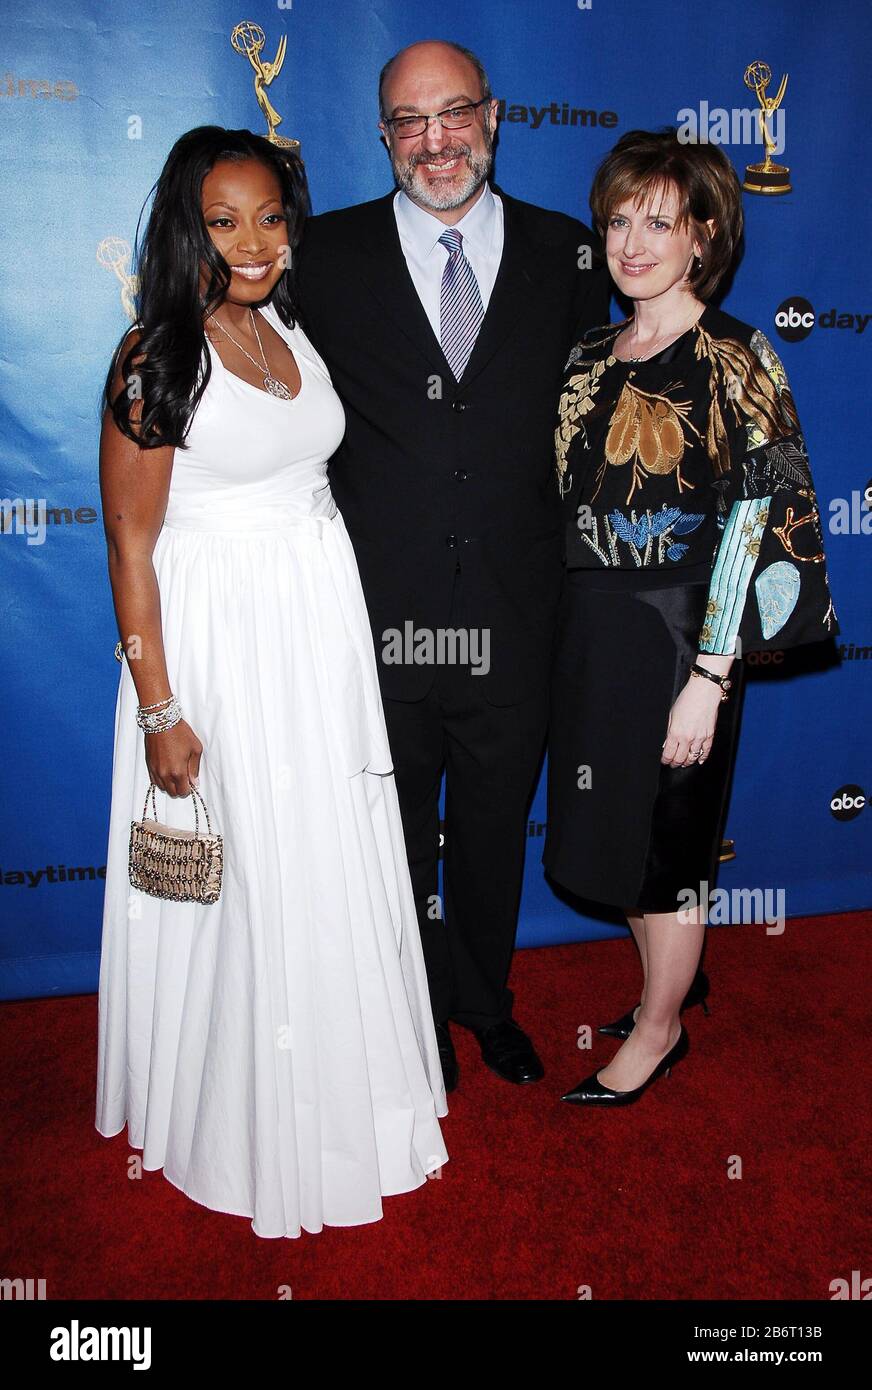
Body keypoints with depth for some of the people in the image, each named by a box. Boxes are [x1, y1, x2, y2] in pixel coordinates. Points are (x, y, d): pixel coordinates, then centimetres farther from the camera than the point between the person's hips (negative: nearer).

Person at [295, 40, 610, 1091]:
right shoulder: (327, 254, 0)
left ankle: (486, 1002, 44)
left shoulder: (569, 255, 4)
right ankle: (418, 1014, 40)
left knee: (495, 828, 19)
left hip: (515, 618, 1)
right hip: (377, 614, -1)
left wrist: (569, 570, -2)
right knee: (395, 834, 16)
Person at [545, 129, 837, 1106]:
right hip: (589, 632, 6)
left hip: (678, 638, -6)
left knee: (666, 837, 7)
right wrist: (563, 637, 9)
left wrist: (709, 677, -19)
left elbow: (756, 527, -14)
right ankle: (672, 976, 41)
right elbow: (569, 502, 12)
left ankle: (658, 1028, 29)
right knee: (614, 827, 16)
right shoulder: (589, 359, 8)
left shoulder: (734, 361, -9)